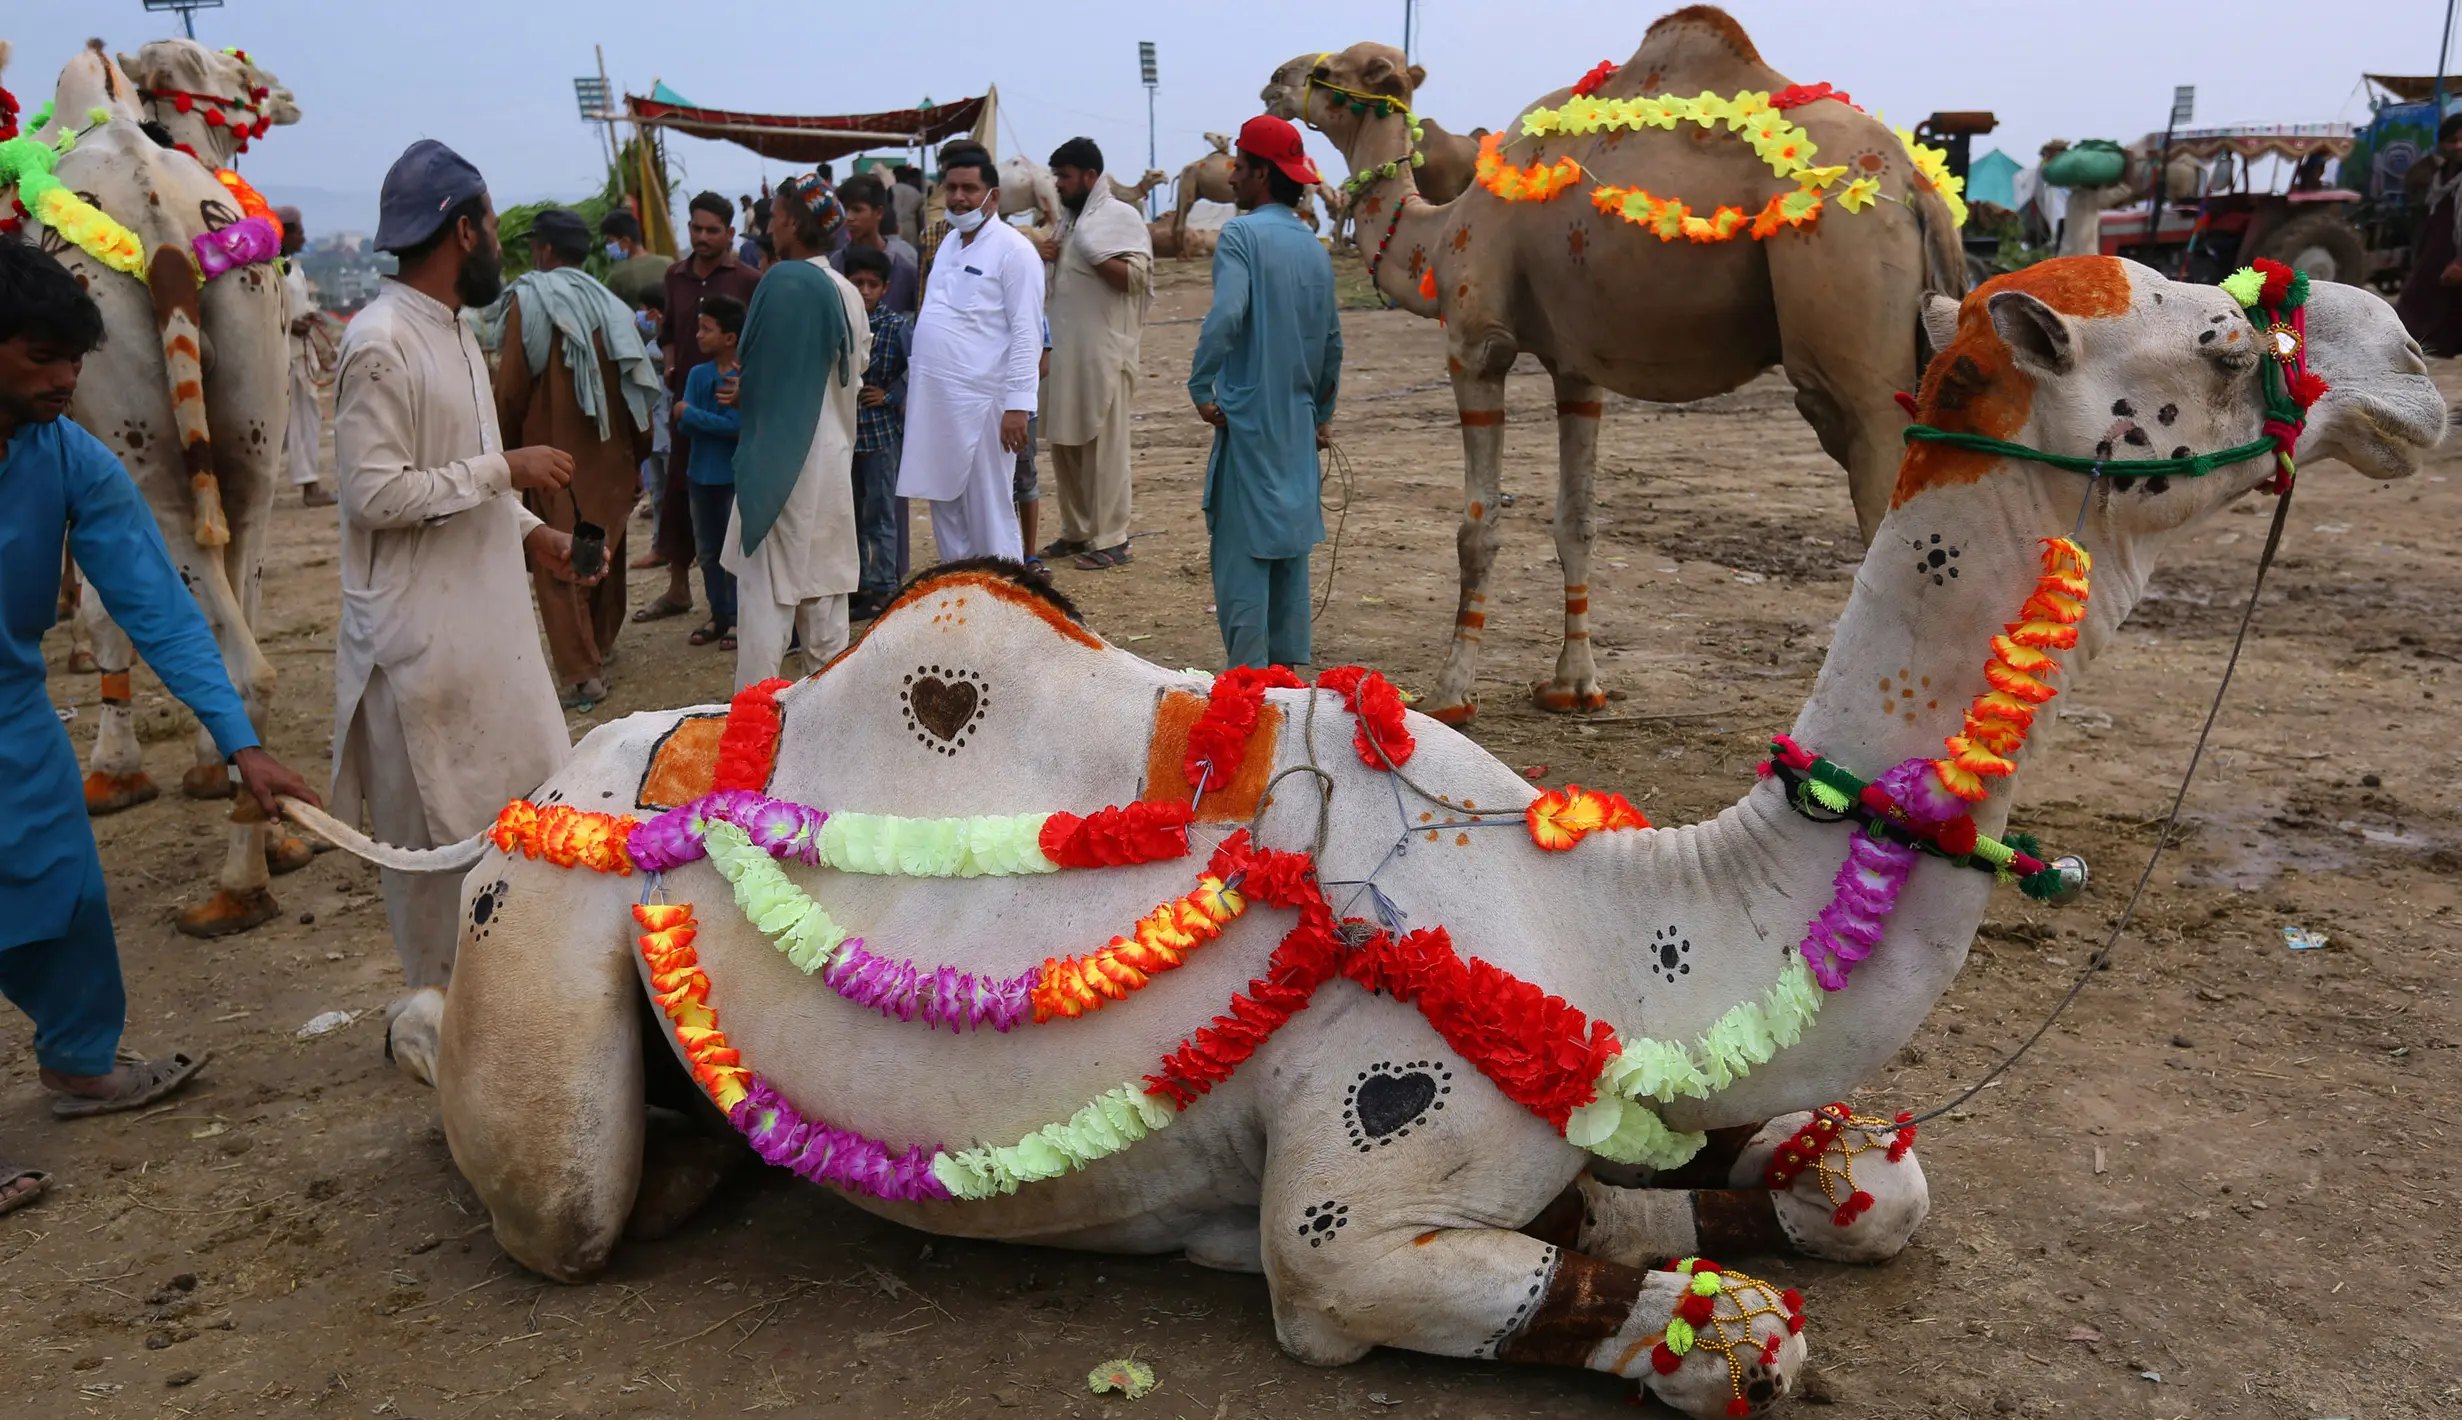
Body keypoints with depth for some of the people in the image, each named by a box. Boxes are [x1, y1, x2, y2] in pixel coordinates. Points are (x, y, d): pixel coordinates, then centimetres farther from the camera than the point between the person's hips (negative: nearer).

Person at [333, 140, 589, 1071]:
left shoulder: (455, 330, 11)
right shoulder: (381, 344, -17)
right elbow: (375, 494, -22)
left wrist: (529, 531, 6)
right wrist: (504, 469, -19)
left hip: (486, 614, 9)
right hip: (422, 632, -9)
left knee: (523, 802, 14)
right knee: (437, 826, 3)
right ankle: (432, 1007, 20)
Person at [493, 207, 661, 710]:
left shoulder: (528, 300, -10)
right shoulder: (610, 305, 3)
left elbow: (511, 387, -10)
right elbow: (635, 384, 5)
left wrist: (505, 440, 6)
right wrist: (637, 451, 14)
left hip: (553, 452, -5)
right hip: (610, 455, 5)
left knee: (559, 568, -1)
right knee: (605, 555, 19)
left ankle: (580, 674, -6)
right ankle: (599, 648, 34)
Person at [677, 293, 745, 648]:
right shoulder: (697, 374, 4)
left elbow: (735, 424, -21)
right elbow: (684, 425, -3)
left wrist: (689, 413, -15)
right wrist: (716, 421, -21)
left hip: (735, 474, -6)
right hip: (701, 472, 6)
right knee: (707, 549, 13)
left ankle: (738, 618, 12)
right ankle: (718, 615, 24)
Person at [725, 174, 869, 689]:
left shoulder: (783, 281, -17)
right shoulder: (845, 290, 5)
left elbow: (758, 371, -14)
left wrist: (742, 396, 8)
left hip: (780, 454, -7)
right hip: (831, 452, 7)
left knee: (766, 586, 0)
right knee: (823, 578, 14)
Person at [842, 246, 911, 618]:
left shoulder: (897, 325, -7)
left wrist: (890, 396, -10)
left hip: (880, 430, -4)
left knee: (879, 513, 2)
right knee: (850, 512, 12)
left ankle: (882, 589, 10)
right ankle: (858, 583, 24)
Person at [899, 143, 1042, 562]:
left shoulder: (1013, 249, -8)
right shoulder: (949, 243, 16)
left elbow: (1027, 334, -13)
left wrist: (1017, 405, -19)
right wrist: (916, 385, 16)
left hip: (982, 402, -8)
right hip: (935, 401, 8)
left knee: (990, 511, -2)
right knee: (945, 506, 13)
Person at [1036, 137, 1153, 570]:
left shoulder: (1120, 216, -7)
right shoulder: (1070, 218, 18)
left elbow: (1136, 276, -16)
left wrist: (1092, 252, -19)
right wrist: (1051, 257, 7)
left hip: (1104, 352, -8)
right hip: (1066, 351, 8)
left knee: (1104, 447, -5)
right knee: (1064, 443, 11)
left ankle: (1111, 539, 1)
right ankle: (1076, 531, 21)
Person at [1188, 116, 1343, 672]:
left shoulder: (1242, 234, -11)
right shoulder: (1313, 246, 11)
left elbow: (1226, 315, -26)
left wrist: (1201, 386, -16)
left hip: (1249, 417, -7)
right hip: (1298, 422, 7)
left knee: (1242, 547, -3)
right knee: (1291, 543, 13)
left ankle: (1246, 672, -2)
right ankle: (1290, 666, 18)